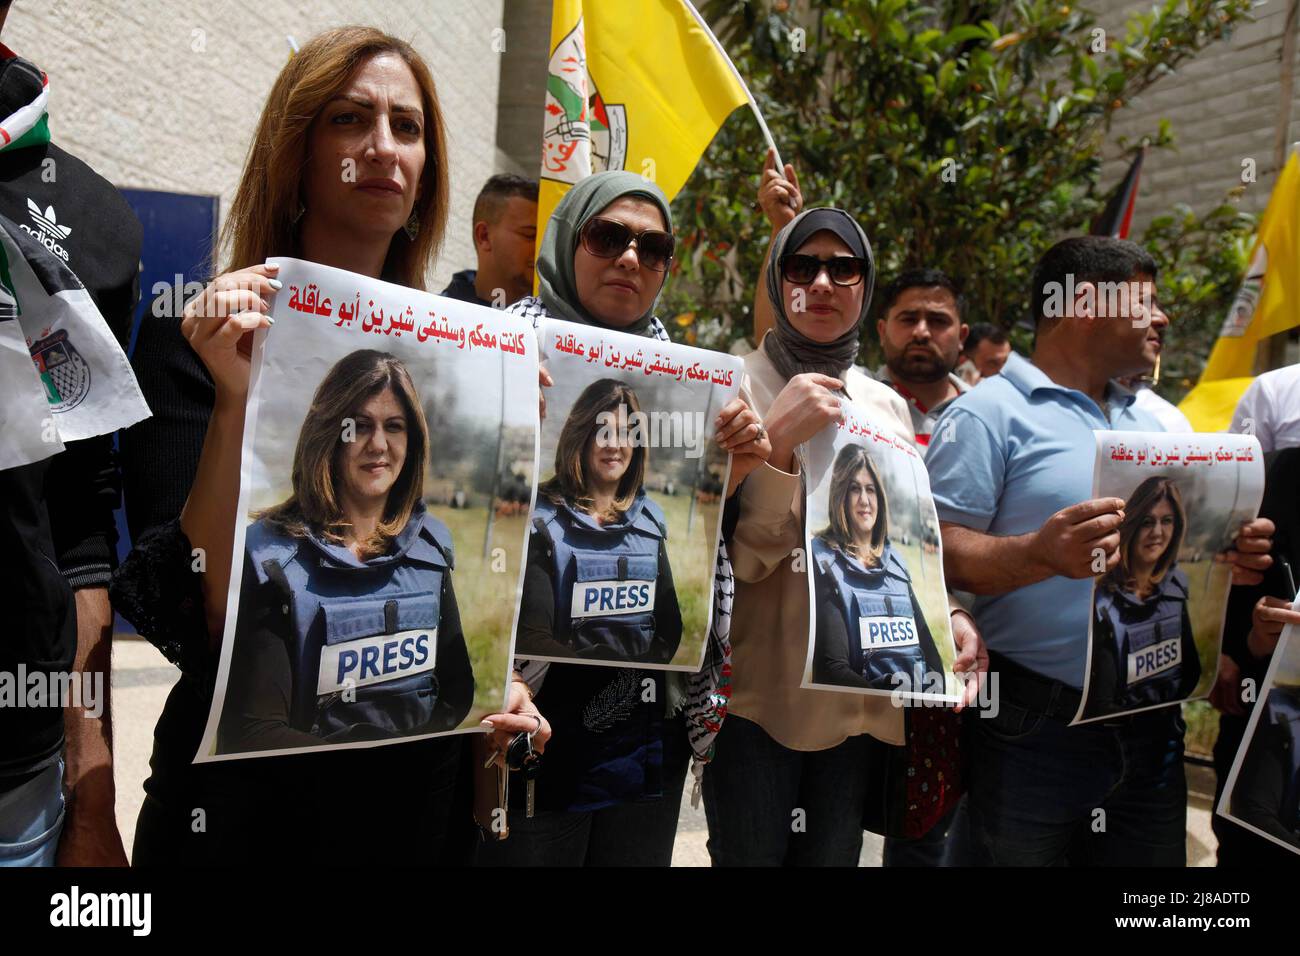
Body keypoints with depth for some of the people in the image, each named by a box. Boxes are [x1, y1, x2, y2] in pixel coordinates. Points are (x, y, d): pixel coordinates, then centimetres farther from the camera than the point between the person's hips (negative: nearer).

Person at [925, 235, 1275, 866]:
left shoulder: (1152, 423, 17)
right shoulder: (991, 412, -9)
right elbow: (936, 551, -16)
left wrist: (1225, 556, -1)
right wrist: (1039, 554, -33)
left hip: (1151, 725, 7)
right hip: (1034, 730, -7)